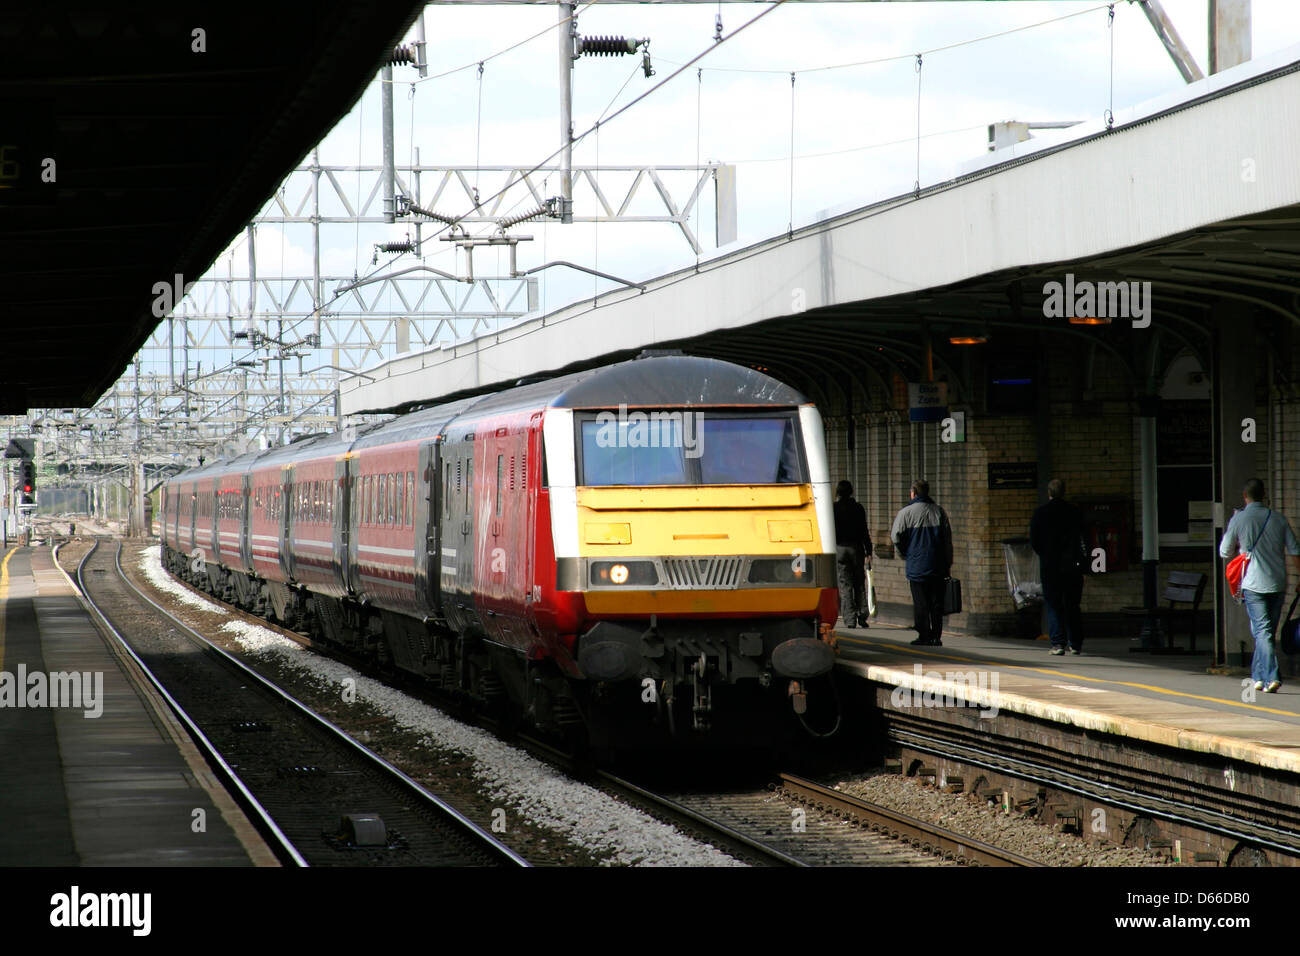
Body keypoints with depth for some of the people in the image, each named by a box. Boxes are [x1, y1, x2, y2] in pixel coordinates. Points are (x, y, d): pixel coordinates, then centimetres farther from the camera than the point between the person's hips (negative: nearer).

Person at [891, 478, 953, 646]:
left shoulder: (906, 513, -4)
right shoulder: (939, 511, 7)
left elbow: (896, 537, -6)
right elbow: (948, 539, 7)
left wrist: (904, 554, 12)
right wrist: (948, 563, 12)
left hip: (917, 565, -3)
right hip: (937, 566, 3)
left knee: (920, 602, 1)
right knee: (937, 602, 6)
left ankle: (924, 635, -2)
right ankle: (936, 635, 5)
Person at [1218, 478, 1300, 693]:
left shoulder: (1239, 519, -5)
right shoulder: (1278, 518, 5)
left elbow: (1225, 552, 3)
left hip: (1254, 583, -4)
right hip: (1278, 583, 4)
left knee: (1262, 631, -7)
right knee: (1267, 631, 15)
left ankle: (1271, 677, -20)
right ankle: (1258, 676, 22)